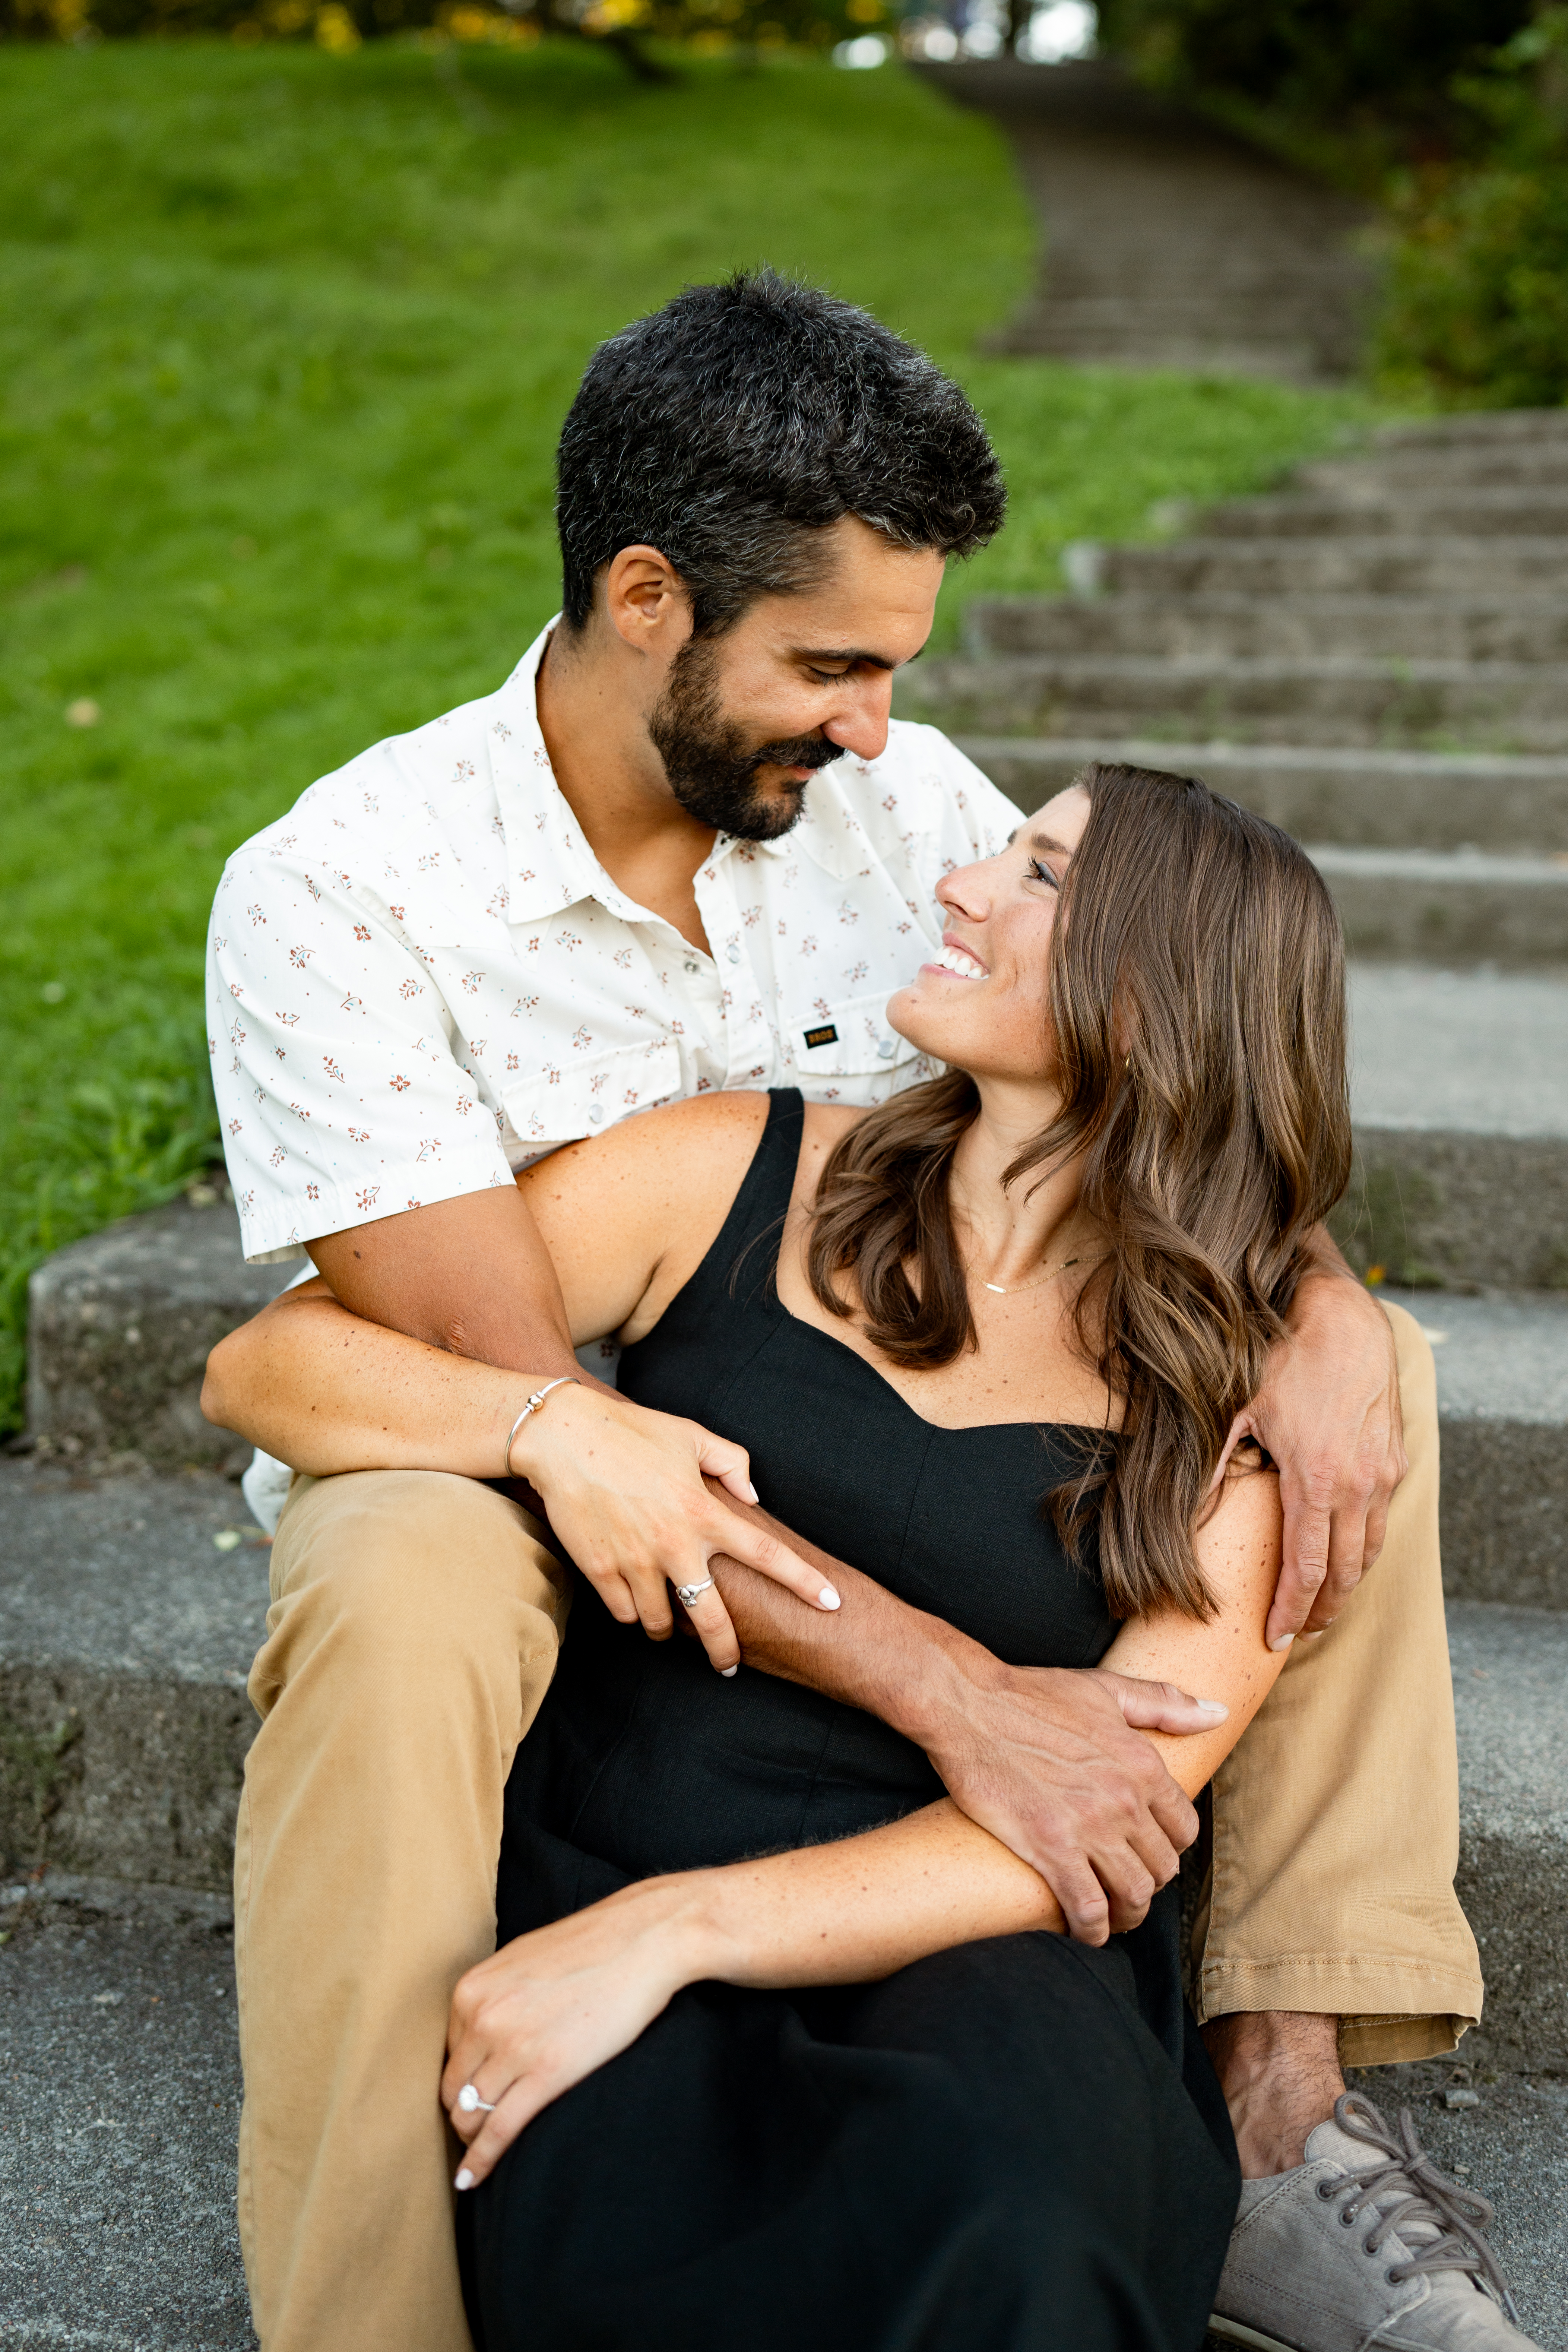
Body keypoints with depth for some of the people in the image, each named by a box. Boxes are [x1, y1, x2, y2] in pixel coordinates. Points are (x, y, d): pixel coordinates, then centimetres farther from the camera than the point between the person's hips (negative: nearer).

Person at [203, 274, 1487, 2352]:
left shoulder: (900, 799, -7)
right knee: (401, 1613, -41)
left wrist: (1318, 1304, -23)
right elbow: (528, 1405, -28)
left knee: (1356, 1373, -7)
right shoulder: (332, 898, -23)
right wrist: (959, 1693, -35)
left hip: (860, 1448, 5)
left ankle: (1285, 2047, -6)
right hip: (480, 1476, -5)